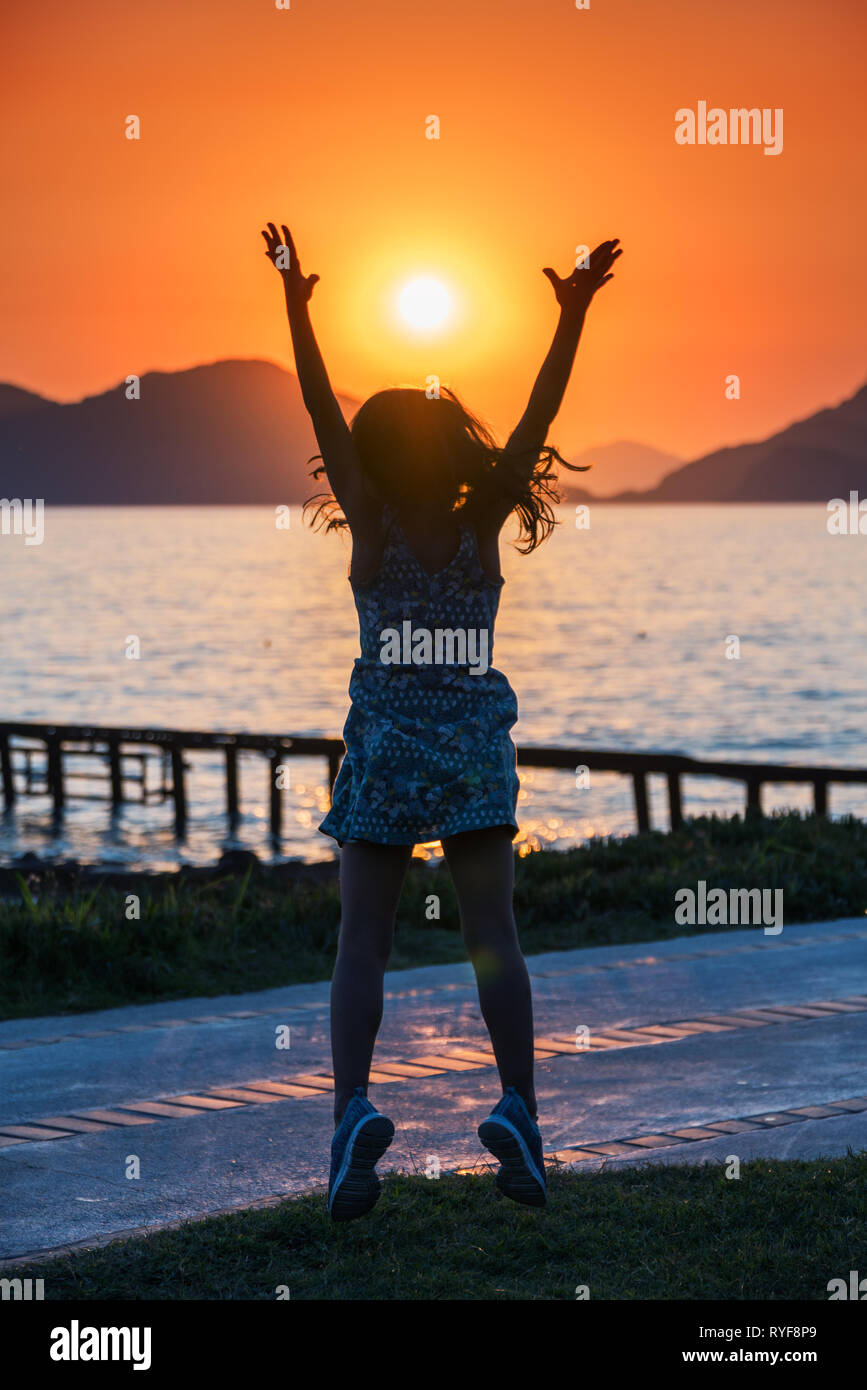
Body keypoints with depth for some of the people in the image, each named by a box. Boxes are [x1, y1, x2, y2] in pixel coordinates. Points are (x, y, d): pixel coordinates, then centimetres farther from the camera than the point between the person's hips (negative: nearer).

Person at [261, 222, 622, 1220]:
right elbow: (540, 414, -2)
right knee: (492, 933, 1)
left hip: (385, 745, -1)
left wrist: (295, 301, -5)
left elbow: (321, 407, -5)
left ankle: (352, 1108, -18)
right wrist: (573, 313, -2)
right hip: (475, 745, 1)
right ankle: (517, 1109, -12)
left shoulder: (372, 522, -4)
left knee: (361, 941, -1)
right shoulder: (481, 520, -2)